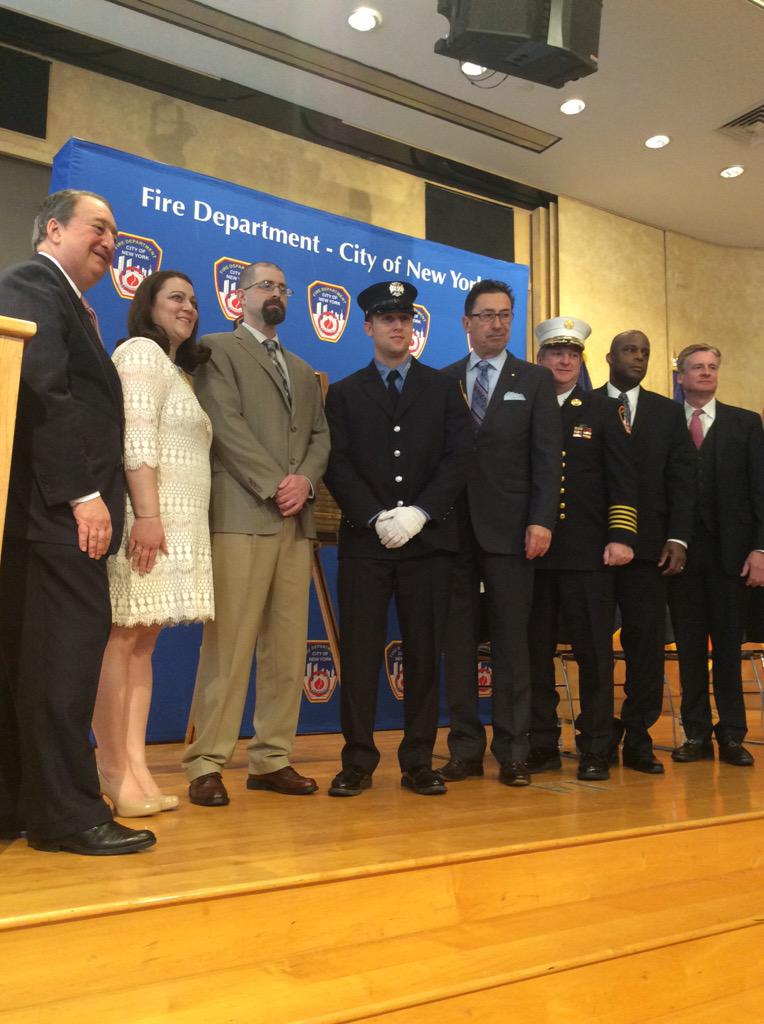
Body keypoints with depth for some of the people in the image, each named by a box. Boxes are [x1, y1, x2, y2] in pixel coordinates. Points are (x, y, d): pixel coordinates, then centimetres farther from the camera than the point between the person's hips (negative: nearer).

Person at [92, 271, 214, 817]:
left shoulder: (178, 368, 27)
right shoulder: (142, 351, -1)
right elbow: (136, 438, -14)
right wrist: (146, 516, -22)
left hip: (175, 525, 9)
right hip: (145, 519, -9)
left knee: (143, 642, 6)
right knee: (120, 639, -8)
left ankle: (137, 769, 8)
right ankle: (114, 774, -5)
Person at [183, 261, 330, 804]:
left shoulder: (303, 371, 27)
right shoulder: (218, 349, 8)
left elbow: (320, 436, 17)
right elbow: (227, 425, -6)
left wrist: (305, 479, -4)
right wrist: (275, 483, -13)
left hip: (296, 519, 6)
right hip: (241, 515, -6)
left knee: (288, 647, 3)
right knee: (229, 644, -8)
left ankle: (272, 759, 11)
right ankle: (207, 765, -1)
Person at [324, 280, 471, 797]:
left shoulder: (443, 389, 13)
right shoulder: (345, 392, 13)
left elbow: (457, 459, 3)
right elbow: (338, 465, 2)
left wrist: (419, 513, -11)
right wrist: (376, 518, -11)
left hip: (428, 539, 1)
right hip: (365, 541, 0)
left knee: (425, 653, 4)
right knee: (360, 653, 0)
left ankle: (419, 762, 13)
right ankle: (358, 763, 9)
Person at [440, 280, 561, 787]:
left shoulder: (536, 380, 8)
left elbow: (546, 457, 1)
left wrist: (541, 521, -9)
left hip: (509, 530, -1)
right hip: (453, 528, 2)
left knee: (512, 641, 2)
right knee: (458, 640, 5)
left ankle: (513, 751, 11)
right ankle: (466, 749, 14)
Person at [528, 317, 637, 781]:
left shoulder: (605, 410, 10)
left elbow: (623, 478, 4)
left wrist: (621, 536, -7)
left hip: (589, 551, -1)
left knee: (594, 651, 1)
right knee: (537, 650, 5)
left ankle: (595, 749, 10)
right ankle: (543, 745, 15)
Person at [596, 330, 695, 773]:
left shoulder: (669, 412, 13)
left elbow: (683, 479, 8)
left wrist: (678, 538, -3)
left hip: (648, 546, 2)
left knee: (647, 642, -1)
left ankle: (638, 740, 9)